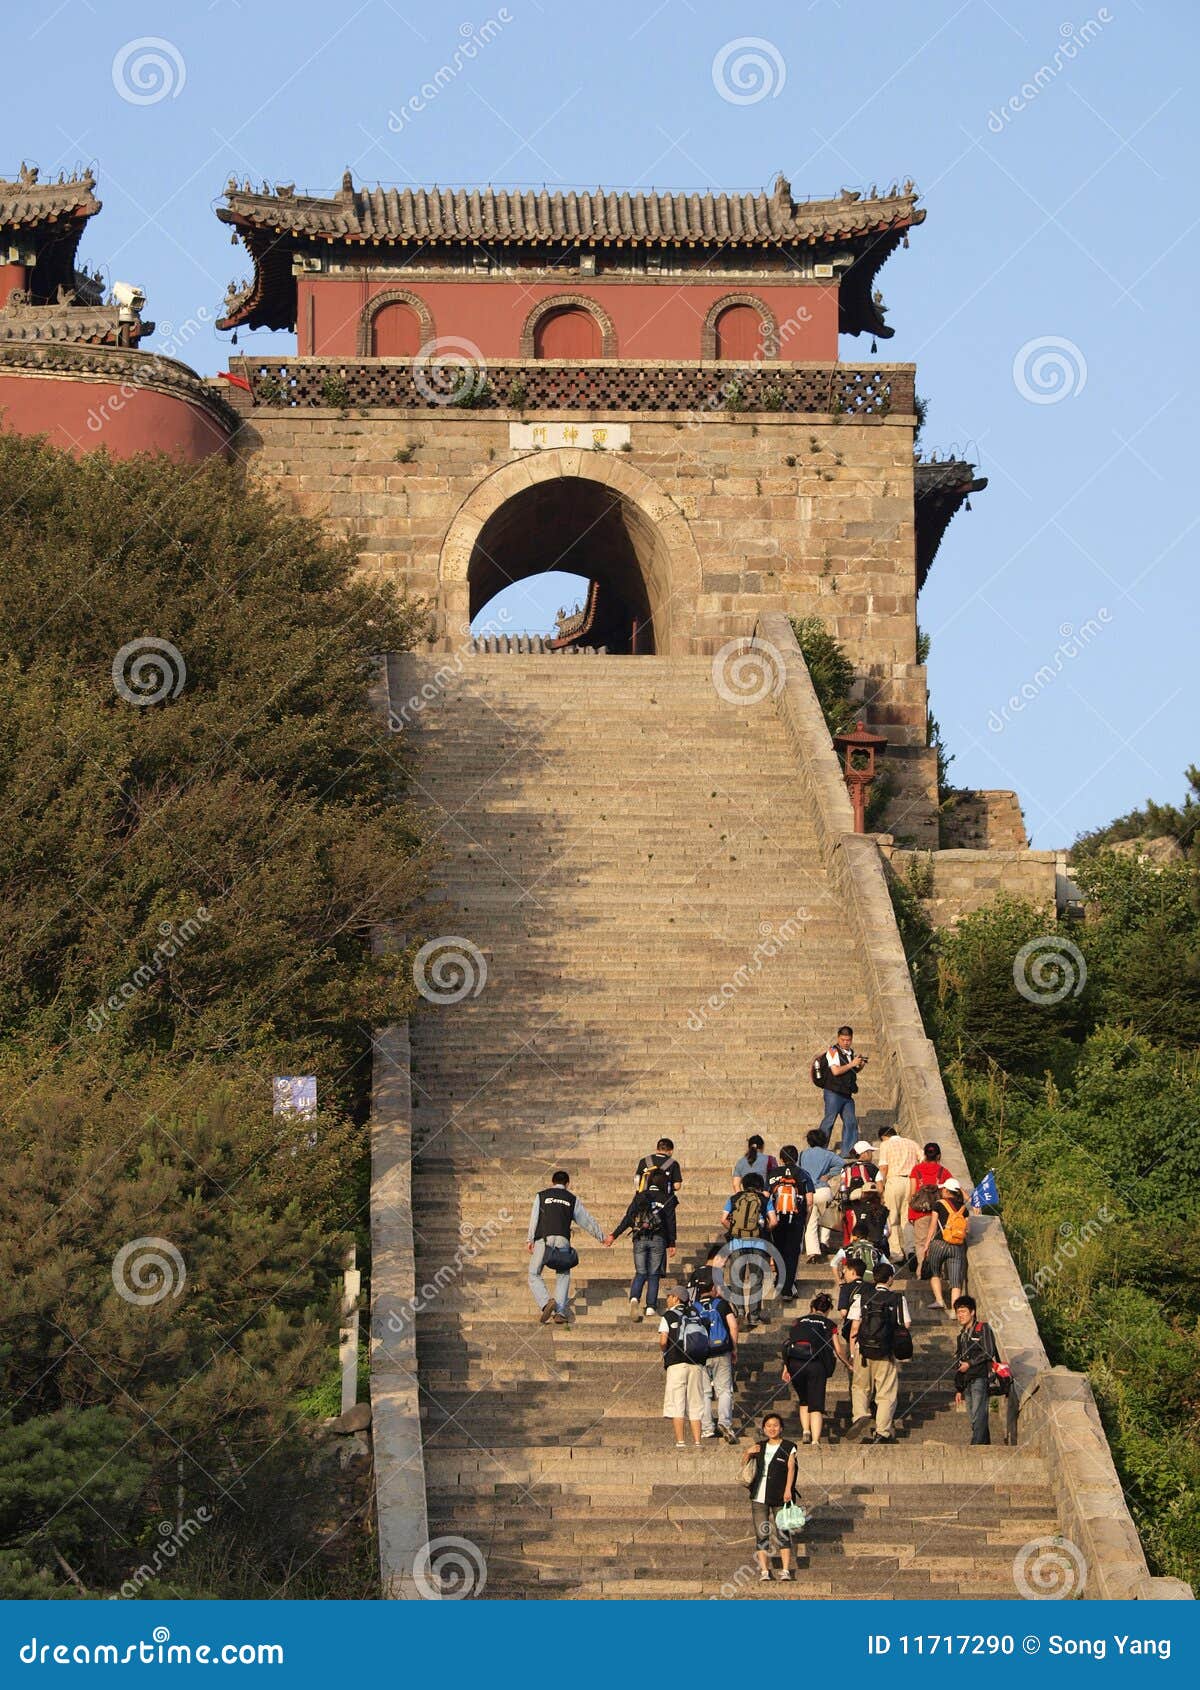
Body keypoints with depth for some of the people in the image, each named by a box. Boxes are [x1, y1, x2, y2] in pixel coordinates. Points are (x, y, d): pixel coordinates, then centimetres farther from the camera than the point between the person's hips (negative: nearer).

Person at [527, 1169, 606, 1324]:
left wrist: (530, 1239, -8)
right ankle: (560, 1312, -1)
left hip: (543, 1240, -1)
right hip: (562, 1241, 1)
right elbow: (586, 1220, 22)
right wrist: (601, 1235, 34)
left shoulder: (541, 1196, 15)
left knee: (534, 1275, 8)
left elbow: (534, 1217, 1)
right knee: (563, 1276, 13)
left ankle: (546, 1303, -16)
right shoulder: (572, 1199, 18)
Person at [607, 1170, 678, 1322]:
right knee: (654, 1274, 5)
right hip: (657, 1240, -2)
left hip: (640, 1239, 2)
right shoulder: (667, 1199, 1)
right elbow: (670, 1222, 0)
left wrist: (613, 1235, 6)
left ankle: (634, 1298, -20)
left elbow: (628, 1218, 3)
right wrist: (671, 1244, 6)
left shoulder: (639, 1197, 6)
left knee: (640, 1273, 6)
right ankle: (651, 1307, -1)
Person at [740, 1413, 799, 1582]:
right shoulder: (759, 1447, 15)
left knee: (783, 1533, -5)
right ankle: (764, 1571, 2)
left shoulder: (788, 1447, 4)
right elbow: (744, 1467, 23)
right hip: (759, 1497, 4)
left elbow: (791, 1468, -6)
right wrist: (748, 1454, 3)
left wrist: (788, 1489, -19)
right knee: (761, 1535, 0)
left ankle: (786, 1570, -3)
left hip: (780, 1497, -4)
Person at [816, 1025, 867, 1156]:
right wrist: (852, 1064, -16)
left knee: (851, 1121, 5)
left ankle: (847, 1151, 11)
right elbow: (836, 1071, -20)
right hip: (833, 1092, -8)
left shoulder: (850, 1052, 15)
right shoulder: (833, 1051, -9)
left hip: (846, 1093, 8)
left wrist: (860, 1066, 7)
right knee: (829, 1120, -6)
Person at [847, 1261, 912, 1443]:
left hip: (863, 1351, 1)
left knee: (860, 1387, 18)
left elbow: (854, 1327, -1)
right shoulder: (898, 1299, -3)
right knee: (886, 1393, 7)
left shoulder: (862, 1297, 1)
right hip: (888, 1353, -1)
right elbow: (907, 1326, -2)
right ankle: (882, 1432, 3)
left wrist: (852, 1353, 6)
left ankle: (861, 1415, -6)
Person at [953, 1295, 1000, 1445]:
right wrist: (958, 1389, 21)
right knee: (975, 1420, 6)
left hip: (980, 1378, -8)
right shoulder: (962, 1335, 22)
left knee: (978, 1417, -16)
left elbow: (989, 1352, -12)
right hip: (966, 1383, 8)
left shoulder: (983, 1329, 0)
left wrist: (970, 1363, -14)